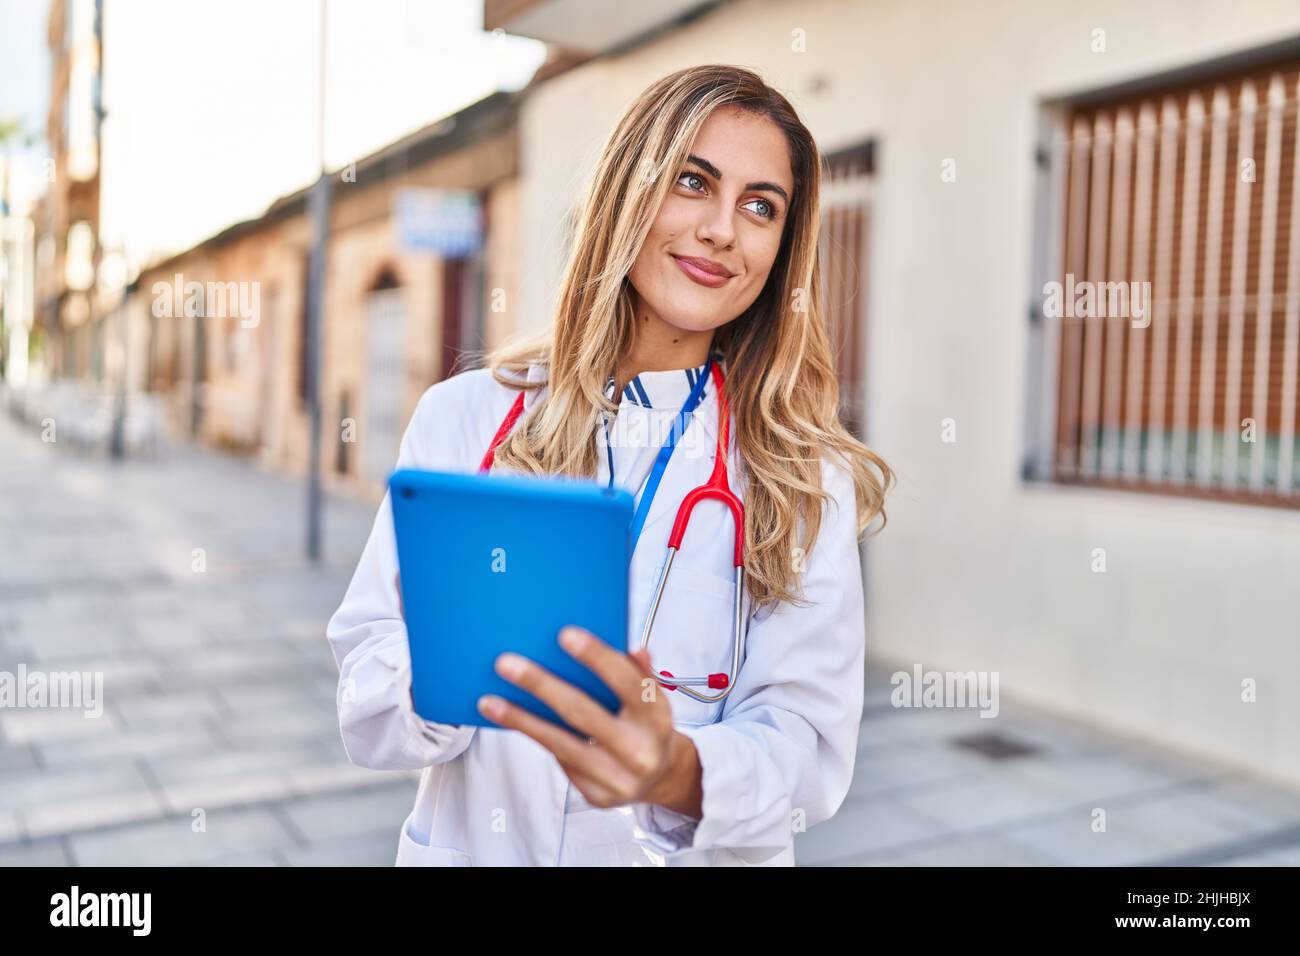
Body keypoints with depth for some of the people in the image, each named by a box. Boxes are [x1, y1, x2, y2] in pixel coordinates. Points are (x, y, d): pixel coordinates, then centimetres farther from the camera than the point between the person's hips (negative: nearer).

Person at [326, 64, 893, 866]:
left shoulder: (805, 482, -4)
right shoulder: (464, 417, -4)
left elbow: (805, 744, -10)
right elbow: (368, 703, -4)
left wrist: (678, 773, -29)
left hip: (695, 852, -1)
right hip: (467, 844, 2)